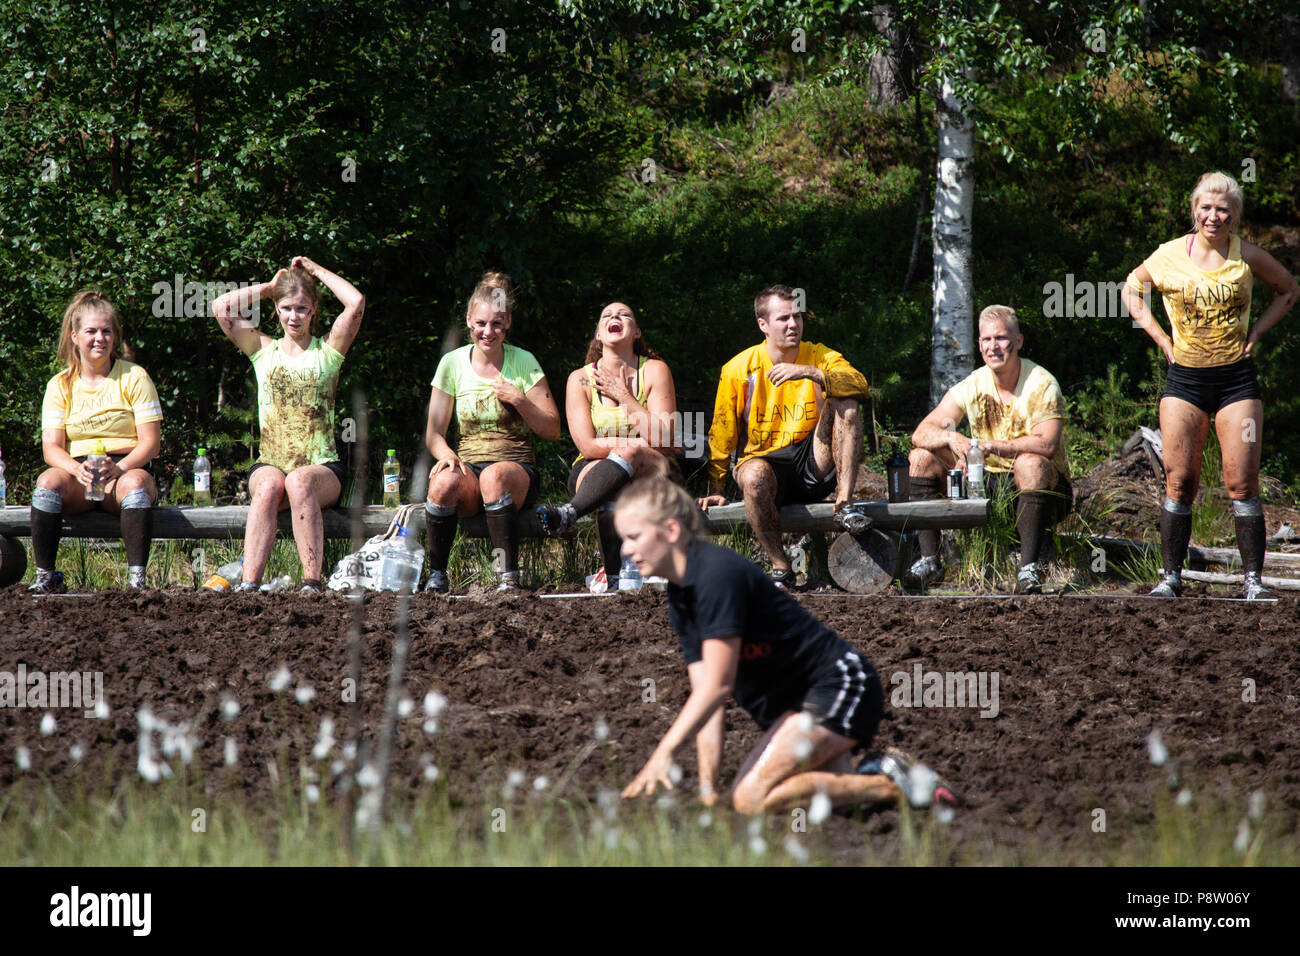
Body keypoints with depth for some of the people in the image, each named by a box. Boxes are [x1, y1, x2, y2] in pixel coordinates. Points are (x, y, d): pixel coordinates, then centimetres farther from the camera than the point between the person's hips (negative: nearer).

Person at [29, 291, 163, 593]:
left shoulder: (134, 377, 3)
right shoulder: (60, 386, 9)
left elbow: (151, 441, -3)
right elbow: (51, 447, 0)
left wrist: (120, 468, -23)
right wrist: (76, 468, -23)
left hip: (126, 469, -2)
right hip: (77, 473, 2)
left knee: (135, 484, -36)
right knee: (48, 482, -31)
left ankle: (137, 577, -40)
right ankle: (45, 577, -27)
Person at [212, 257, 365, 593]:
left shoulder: (328, 351, 11)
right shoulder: (264, 350, 17)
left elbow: (356, 303, -4)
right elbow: (222, 307, 7)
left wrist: (316, 271, 9)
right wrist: (269, 287, 15)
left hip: (322, 467, -1)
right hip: (270, 464, 1)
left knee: (299, 482, -36)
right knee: (269, 486, -34)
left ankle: (312, 583, -40)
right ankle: (248, 584, -45)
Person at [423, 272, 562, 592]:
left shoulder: (523, 363, 3)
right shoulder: (453, 364, 7)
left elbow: (552, 431, 3)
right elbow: (433, 433, 7)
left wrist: (518, 400, -12)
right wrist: (446, 454, -15)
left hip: (517, 467, -1)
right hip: (468, 466, 1)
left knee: (494, 476, -38)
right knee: (444, 482, -35)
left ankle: (509, 575, -32)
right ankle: (436, 574, -19)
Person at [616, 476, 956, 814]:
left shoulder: (718, 573, -19)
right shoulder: (679, 601, 9)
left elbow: (717, 685, -24)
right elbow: (705, 694, 6)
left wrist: (663, 752, -28)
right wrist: (707, 787, -3)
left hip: (840, 687, -9)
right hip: (791, 705, 9)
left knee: (751, 798, -21)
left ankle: (891, 785, -11)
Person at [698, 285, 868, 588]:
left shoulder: (819, 357, 3)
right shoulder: (738, 370, 0)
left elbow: (858, 384, -18)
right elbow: (721, 435, 7)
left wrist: (808, 373, -31)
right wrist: (715, 489, 2)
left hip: (813, 464, 1)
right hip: (765, 459, -1)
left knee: (845, 405, -21)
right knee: (754, 475, -38)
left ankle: (845, 501, -30)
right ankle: (781, 568, -24)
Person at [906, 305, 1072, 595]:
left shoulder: (1042, 385, -14)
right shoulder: (972, 386, 0)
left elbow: (1046, 445, -30)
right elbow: (921, 434, -6)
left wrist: (991, 446, -37)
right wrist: (951, 438, -28)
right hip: (988, 485, 5)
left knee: (1030, 463, -38)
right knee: (921, 457, -8)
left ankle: (1029, 568, -38)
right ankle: (929, 561, -12)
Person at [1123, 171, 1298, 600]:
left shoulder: (1248, 256, -2)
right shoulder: (1169, 256, -1)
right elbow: (1132, 289, 17)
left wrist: (1254, 334, 3)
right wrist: (1161, 339, 7)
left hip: (1236, 378, -1)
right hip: (1184, 379, 1)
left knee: (1241, 482, -6)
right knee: (1179, 480, -3)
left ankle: (1253, 579, -2)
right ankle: (1171, 576, 3)